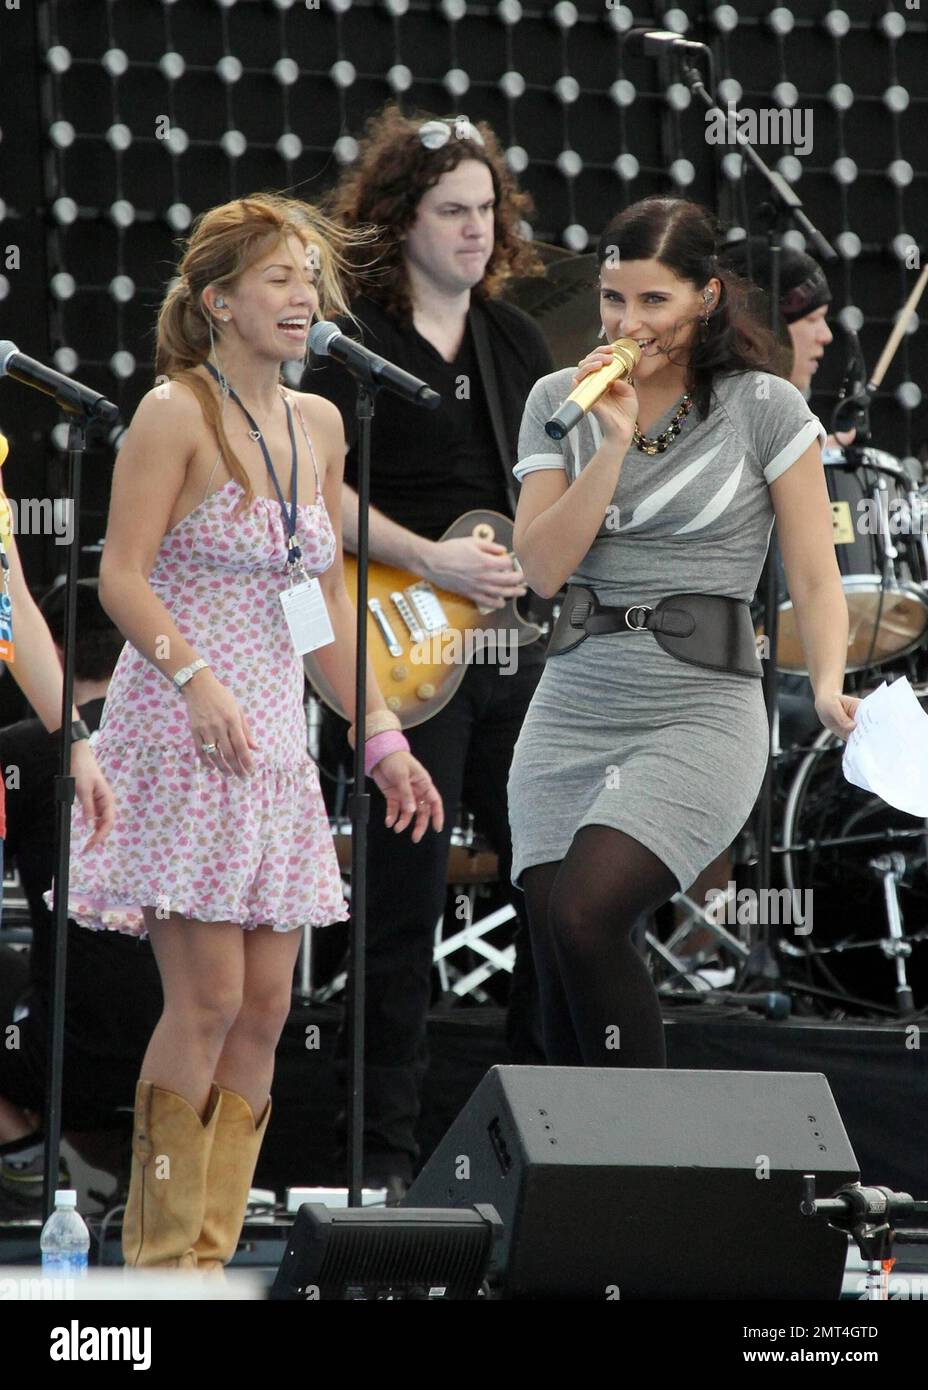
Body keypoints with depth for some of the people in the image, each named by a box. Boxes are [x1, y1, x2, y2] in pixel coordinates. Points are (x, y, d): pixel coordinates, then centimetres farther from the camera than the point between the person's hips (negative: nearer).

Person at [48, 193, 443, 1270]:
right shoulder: (174, 413, -7)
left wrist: (379, 733, 16)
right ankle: (158, 1254, -3)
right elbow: (122, 579, -13)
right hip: (181, 729, -7)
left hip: (273, 737, 7)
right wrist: (196, 679, -26)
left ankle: (208, 1255, 9)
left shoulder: (320, 426, 13)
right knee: (210, 997, -11)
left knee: (266, 1006, 3)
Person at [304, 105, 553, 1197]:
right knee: (406, 904, -5)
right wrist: (427, 560, -19)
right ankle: (384, 1149, 3)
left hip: (514, 647, 6)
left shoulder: (515, 340, 14)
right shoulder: (351, 337, -4)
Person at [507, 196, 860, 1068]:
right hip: (573, 710, 4)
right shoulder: (561, 400, 8)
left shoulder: (764, 409, -1)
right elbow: (541, 567, -1)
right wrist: (614, 441, -9)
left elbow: (814, 577, -1)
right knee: (562, 995, -2)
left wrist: (829, 688, -18)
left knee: (584, 915, -25)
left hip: (701, 710, -4)